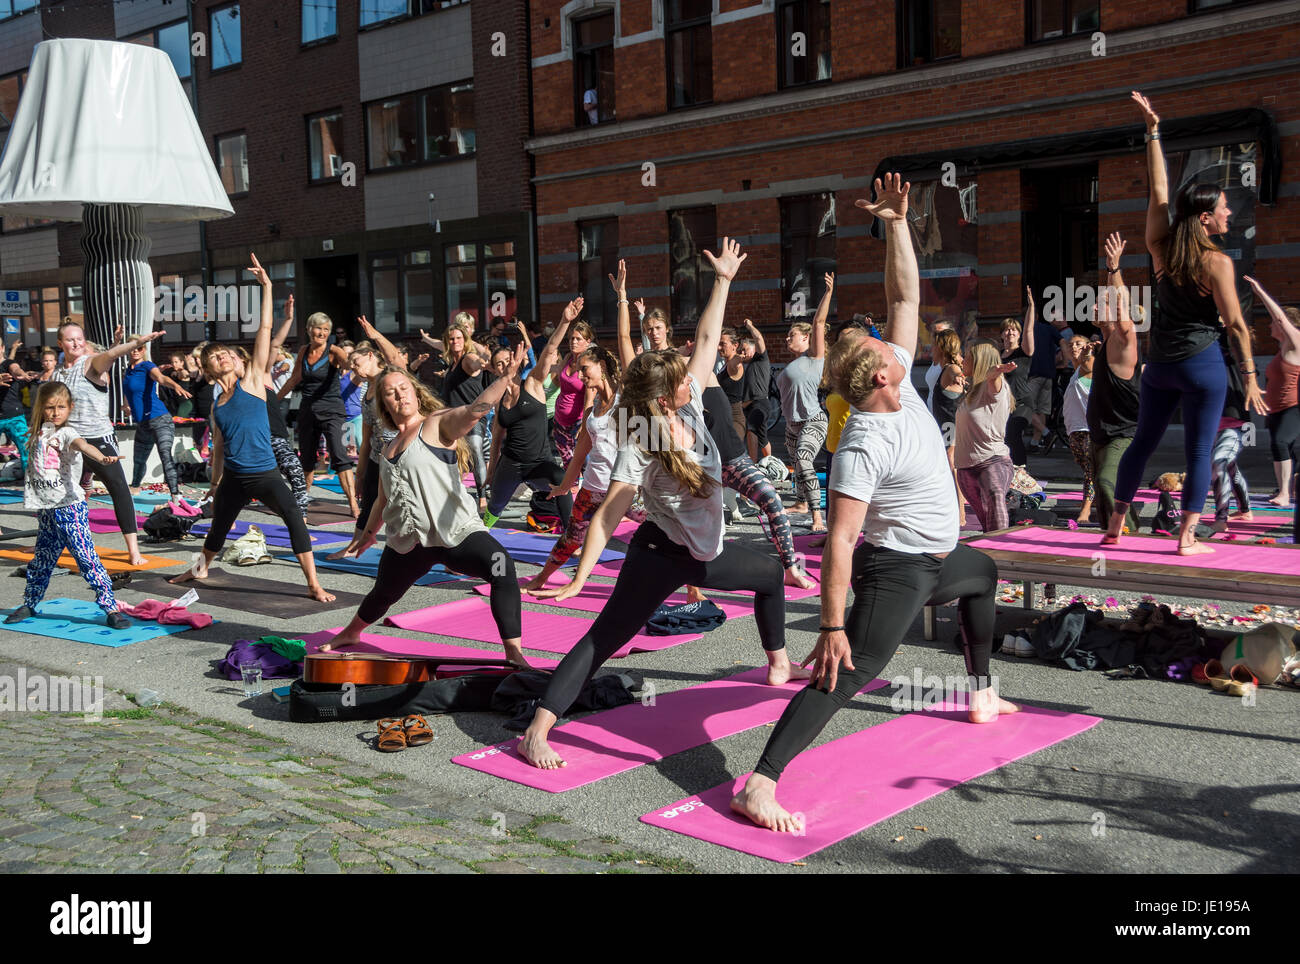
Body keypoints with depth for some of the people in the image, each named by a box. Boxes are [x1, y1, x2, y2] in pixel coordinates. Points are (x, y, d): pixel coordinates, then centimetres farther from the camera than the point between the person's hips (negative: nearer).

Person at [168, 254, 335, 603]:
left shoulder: (252, 380, -1)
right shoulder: (217, 406, 10)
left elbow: (264, 331, -7)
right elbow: (218, 448, 19)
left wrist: (267, 287, -11)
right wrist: (214, 486, 20)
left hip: (265, 473, -4)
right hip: (233, 479, 4)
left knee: (295, 519, -19)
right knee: (218, 527, 20)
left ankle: (314, 584, -15)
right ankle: (201, 569, 47)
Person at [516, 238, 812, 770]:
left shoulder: (689, 409, -8)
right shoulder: (638, 449, -27)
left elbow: (706, 342, -3)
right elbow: (607, 517, -32)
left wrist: (723, 280, -4)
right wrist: (581, 577, -39)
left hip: (707, 551, 8)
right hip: (661, 556, -8)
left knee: (771, 573, 22)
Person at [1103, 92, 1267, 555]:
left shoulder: (1161, 249, 0)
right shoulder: (1217, 263, -13)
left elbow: (1159, 190, 10)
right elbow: (1235, 324, -11)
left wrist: (1153, 132, 15)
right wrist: (1249, 377, -5)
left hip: (1160, 364, 5)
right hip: (1203, 364, -5)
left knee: (1142, 442, 14)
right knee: (1199, 451, 3)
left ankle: (1114, 526, 18)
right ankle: (1187, 537, 4)